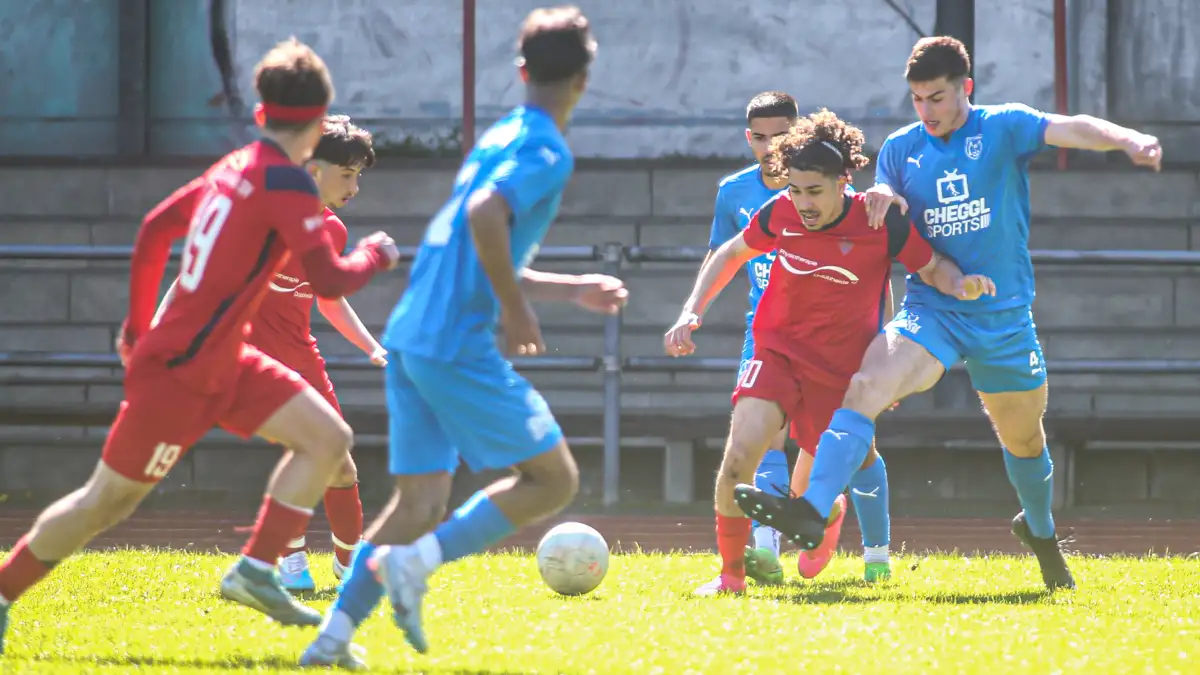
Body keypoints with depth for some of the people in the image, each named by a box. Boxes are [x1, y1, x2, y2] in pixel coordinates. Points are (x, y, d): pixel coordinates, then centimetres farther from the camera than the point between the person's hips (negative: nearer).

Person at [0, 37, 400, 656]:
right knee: (108, 500, 2)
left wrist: (138, 325, 23)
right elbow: (328, 281, -23)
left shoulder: (236, 167, 8)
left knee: (328, 438, 1)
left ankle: (256, 569, -2)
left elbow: (154, 228, 16)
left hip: (223, 363, 9)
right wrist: (374, 256, -2)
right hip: (180, 371, -9)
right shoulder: (287, 183, -18)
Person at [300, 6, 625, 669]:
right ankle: (418, 559, -11)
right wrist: (517, 310, -16)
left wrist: (573, 289, 33)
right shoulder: (548, 152, -8)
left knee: (420, 500, 12)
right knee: (553, 478, 1)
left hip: (409, 336, 8)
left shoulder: (496, 139, 20)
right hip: (459, 346, -8)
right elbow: (484, 214, -27)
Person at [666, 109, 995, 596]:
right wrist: (691, 313, 2)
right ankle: (731, 575, -7)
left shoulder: (880, 224, -16)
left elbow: (933, 267, -1)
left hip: (841, 372, -1)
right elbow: (731, 255, 11)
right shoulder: (780, 215, -8)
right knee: (739, 455, -23)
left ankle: (827, 521, 47)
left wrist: (961, 284, -25)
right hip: (778, 352, 1)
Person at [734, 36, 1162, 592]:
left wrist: (1128, 140, -44)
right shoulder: (900, 149, 5)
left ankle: (1039, 530, 46)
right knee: (866, 384, -26)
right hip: (931, 310, 1)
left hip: (1004, 316, -1)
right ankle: (810, 511, -39)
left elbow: (1070, 129, -24)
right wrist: (879, 200, -14)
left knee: (1024, 437, 15)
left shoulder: (1003, 129, -6)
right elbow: (877, 232, 11)